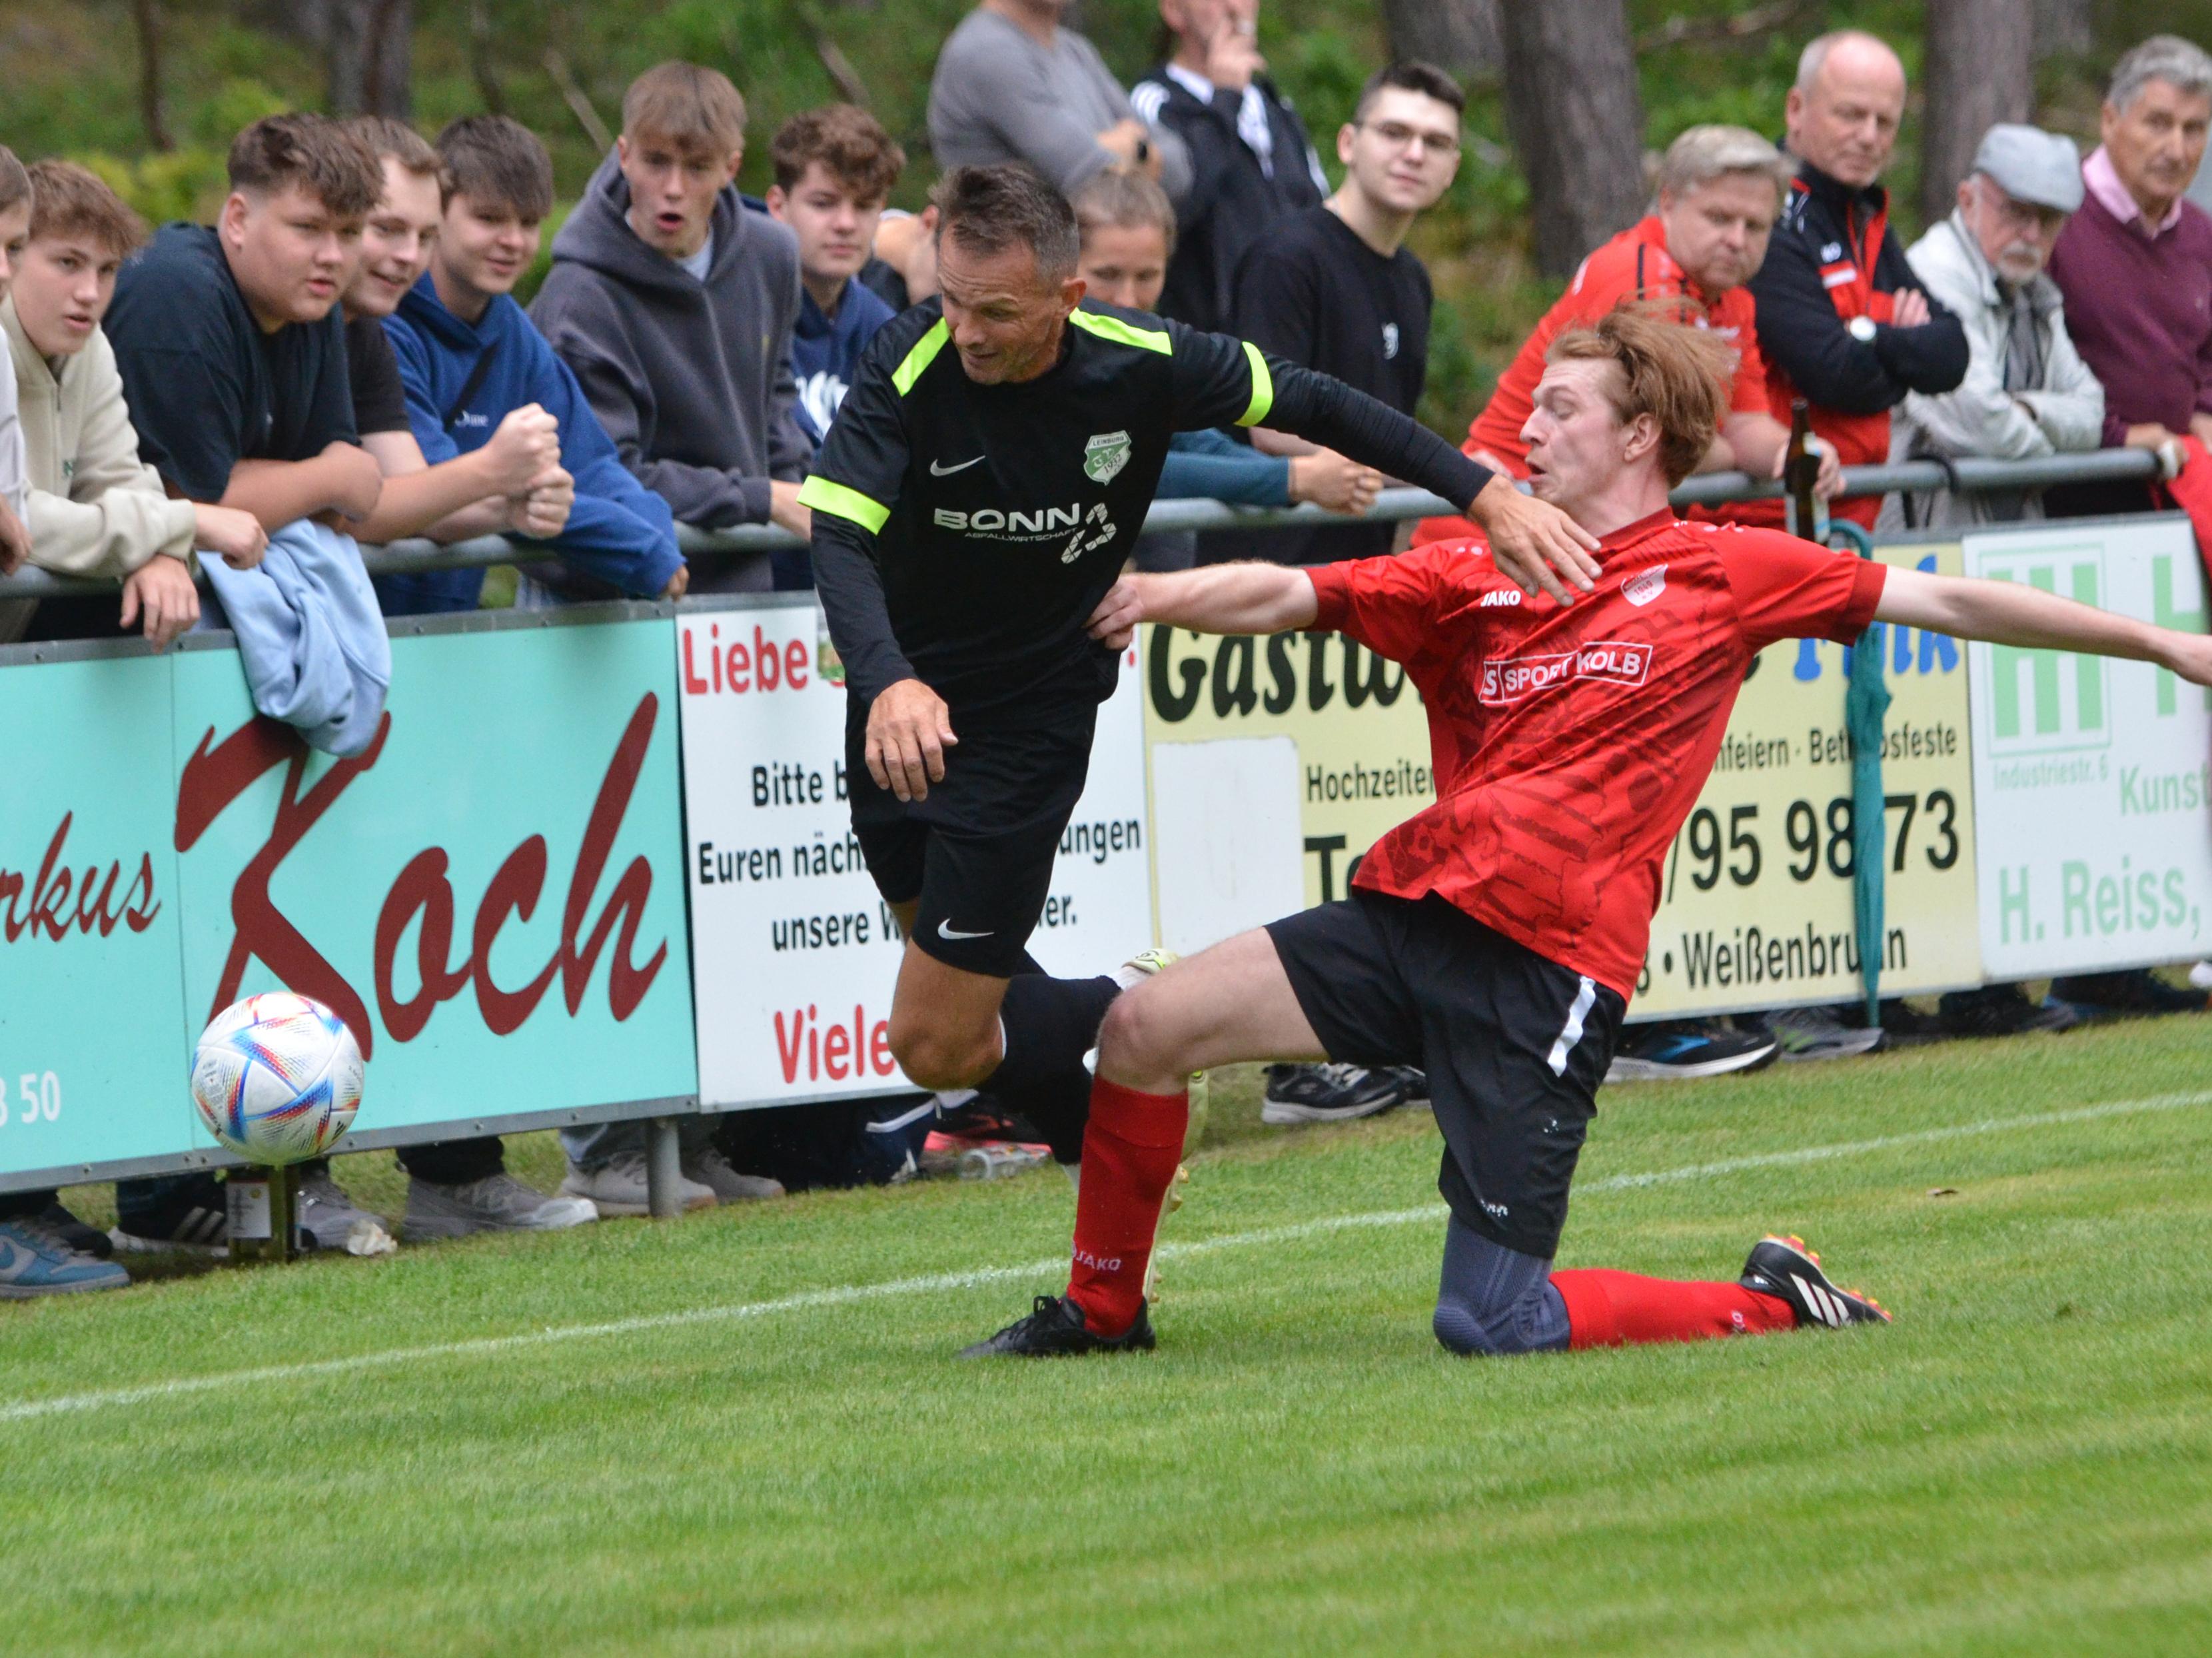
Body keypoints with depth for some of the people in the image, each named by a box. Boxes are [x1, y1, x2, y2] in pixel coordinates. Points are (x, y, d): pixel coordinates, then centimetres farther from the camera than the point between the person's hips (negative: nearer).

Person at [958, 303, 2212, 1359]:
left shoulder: (1721, 573, 5)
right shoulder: (1472, 581, 14)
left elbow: (1944, 601, 9)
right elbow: (1290, 596, 6)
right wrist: (1164, 594, -14)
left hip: (1548, 964, -5)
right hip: (1413, 911, 5)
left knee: (1491, 1327, -11)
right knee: (1147, 1028, -8)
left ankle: (1777, 1307, 12)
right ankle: (1105, 1313, 14)